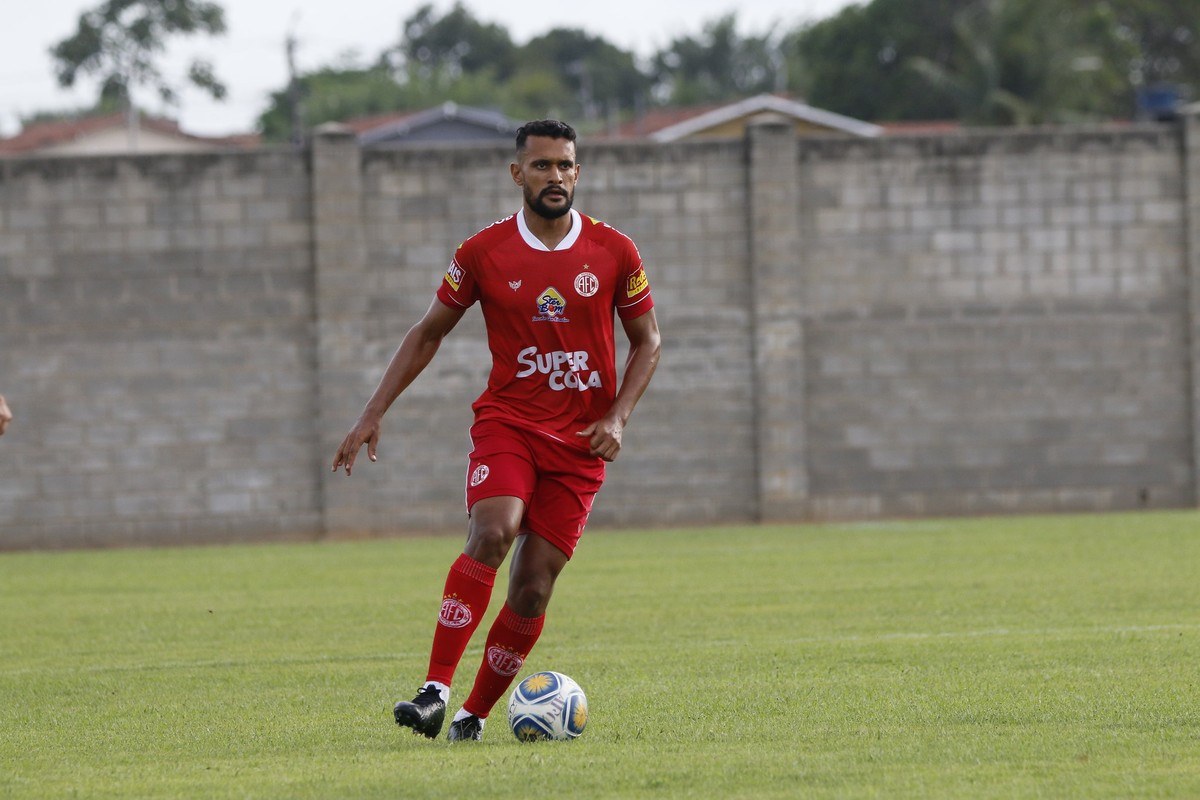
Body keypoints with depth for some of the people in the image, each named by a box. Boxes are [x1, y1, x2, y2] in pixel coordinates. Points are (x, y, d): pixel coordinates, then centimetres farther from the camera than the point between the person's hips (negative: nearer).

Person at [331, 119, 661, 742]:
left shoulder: (614, 253, 0)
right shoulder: (483, 253, -1)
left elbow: (647, 341, 9)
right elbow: (429, 333, 9)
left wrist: (616, 417, -6)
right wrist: (374, 413, 3)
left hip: (580, 441, 1)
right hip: (506, 422, -1)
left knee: (533, 590, -4)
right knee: (492, 533, -29)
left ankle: (474, 714, 12)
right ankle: (435, 691, -32)